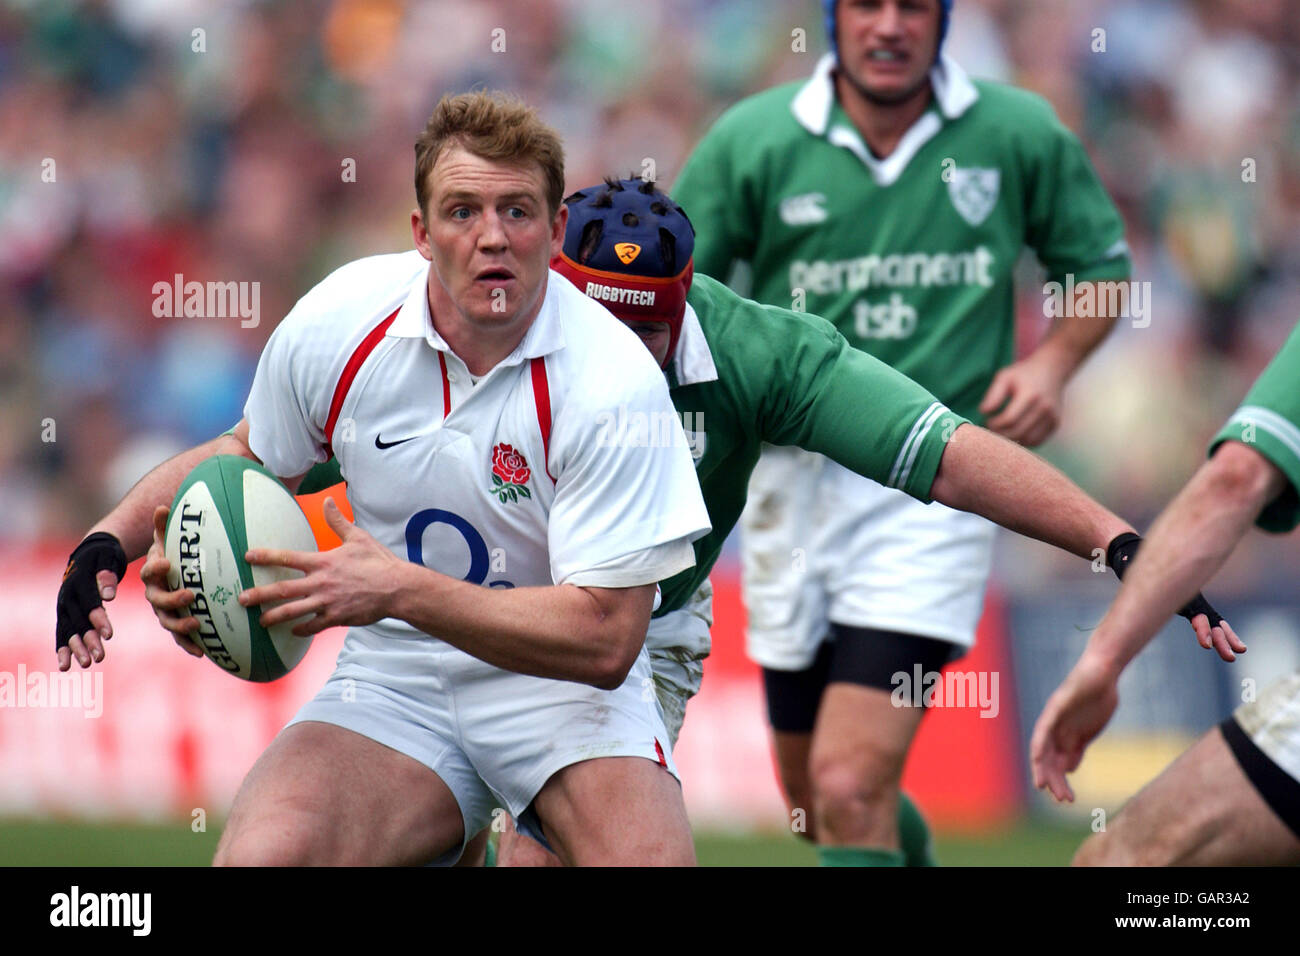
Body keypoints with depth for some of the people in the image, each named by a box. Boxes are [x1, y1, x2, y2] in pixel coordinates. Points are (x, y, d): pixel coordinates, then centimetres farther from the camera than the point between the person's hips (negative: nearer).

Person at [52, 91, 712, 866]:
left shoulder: (616, 383, -18)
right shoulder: (335, 326, -8)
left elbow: (605, 639, -21)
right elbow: (254, 456, 16)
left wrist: (401, 591, -28)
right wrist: (111, 539, 0)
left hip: (564, 684, -2)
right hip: (392, 681, 2)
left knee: (647, 853, -30)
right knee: (262, 853, -26)